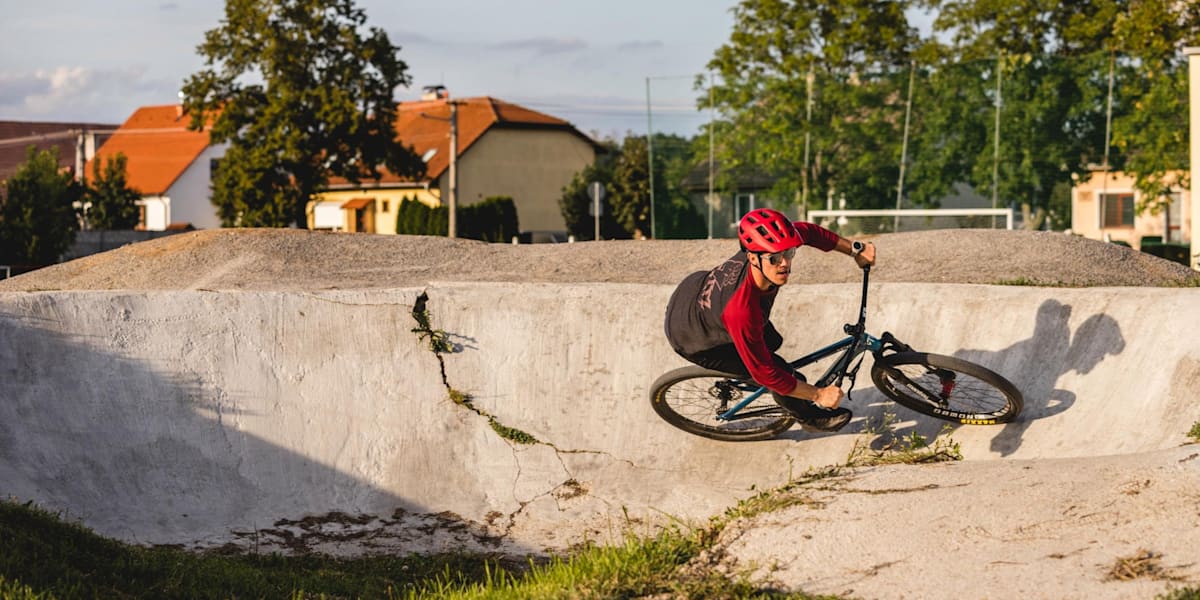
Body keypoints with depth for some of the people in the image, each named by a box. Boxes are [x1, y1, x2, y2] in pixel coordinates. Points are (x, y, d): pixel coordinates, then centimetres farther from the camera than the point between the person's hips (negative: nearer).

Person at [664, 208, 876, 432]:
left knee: (772, 341, 20)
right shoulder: (742, 312, -45)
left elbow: (807, 231, -5)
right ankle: (810, 417, 25)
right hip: (693, 341, -7)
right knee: (786, 374, -5)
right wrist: (819, 395, -23)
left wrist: (855, 250, -5)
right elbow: (766, 374, -32)